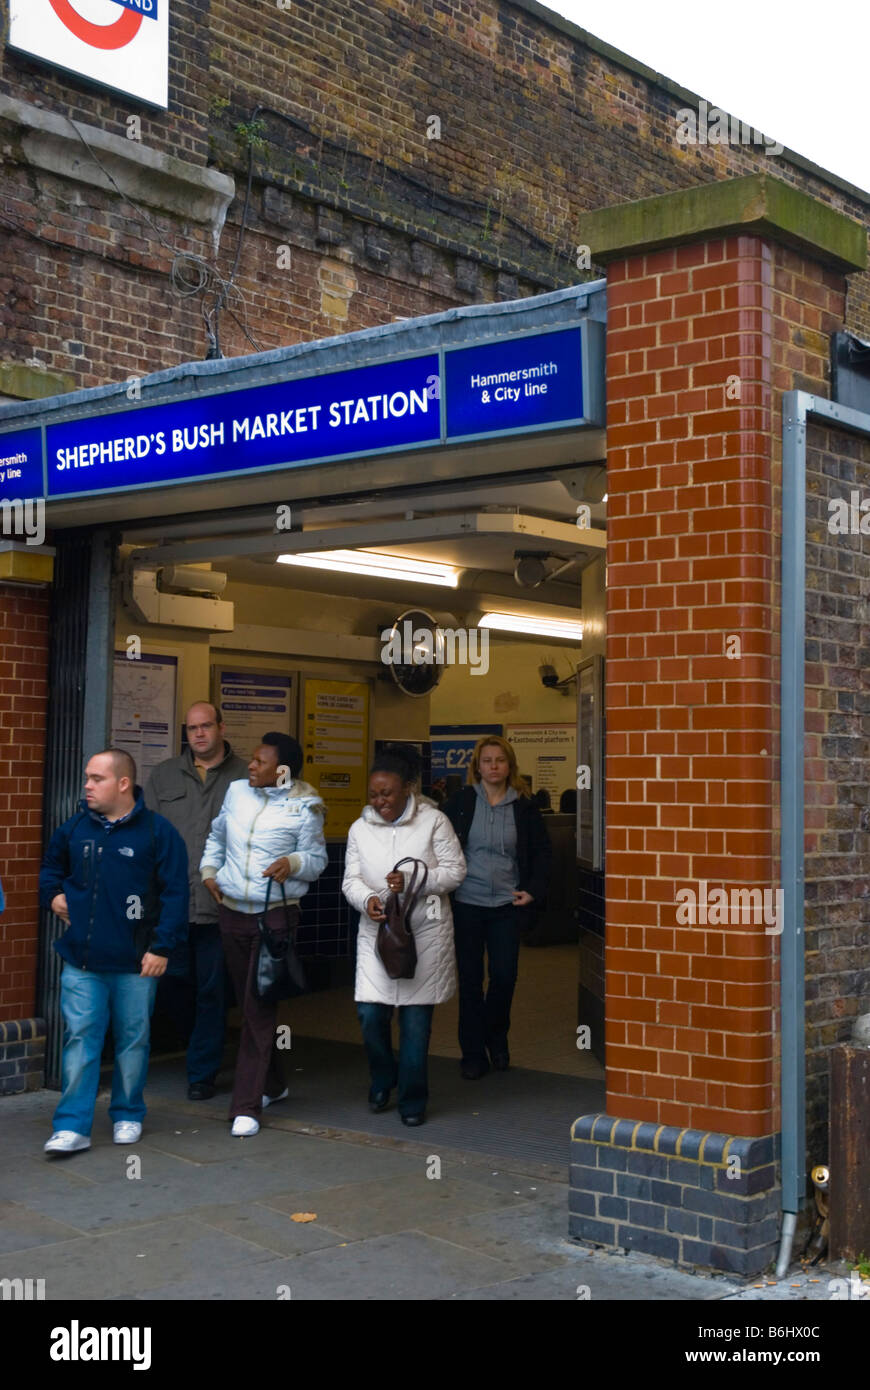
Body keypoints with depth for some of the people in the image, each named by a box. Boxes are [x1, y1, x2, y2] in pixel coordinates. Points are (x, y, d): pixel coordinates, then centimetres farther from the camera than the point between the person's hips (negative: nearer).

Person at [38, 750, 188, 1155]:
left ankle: (128, 1115, 26)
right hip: (81, 960, 2)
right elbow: (51, 867, 27)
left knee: (133, 1040, 9)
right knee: (80, 1039, -1)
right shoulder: (74, 828, 6)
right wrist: (52, 894, 7)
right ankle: (72, 1126, 3)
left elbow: (175, 894, -6)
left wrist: (162, 947, -10)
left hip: (136, 963, -2)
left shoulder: (158, 832, -6)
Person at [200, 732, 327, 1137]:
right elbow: (216, 836, 22)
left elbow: (317, 860, -4)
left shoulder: (303, 808, -8)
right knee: (247, 1003, 14)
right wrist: (209, 871, 10)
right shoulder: (237, 791, 6)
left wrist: (293, 863, -23)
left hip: (274, 917, -5)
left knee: (259, 1008, -9)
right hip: (231, 912, 6)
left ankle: (247, 1105, -5)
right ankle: (272, 1084, 32)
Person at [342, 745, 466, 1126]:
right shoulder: (360, 828, 5)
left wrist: (414, 880, -19)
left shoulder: (433, 821, -4)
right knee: (370, 1012, -5)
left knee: (416, 1019, 2)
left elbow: (455, 870, -4)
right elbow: (351, 880, 4)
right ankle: (382, 1080, 24)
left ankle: (412, 1100, 18)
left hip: (425, 932, -2)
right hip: (376, 932, 2)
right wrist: (367, 899, -18)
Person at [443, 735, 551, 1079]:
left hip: (507, 905, 1)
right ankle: (473, 1053, 15)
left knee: (504, 975, -1)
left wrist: (534, 889, -1)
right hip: (466, 902, 0)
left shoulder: (524, 807, 4)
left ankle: (496, 1038, 26)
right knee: (470, 979, 4)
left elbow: (541, 851, 10)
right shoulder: (461, 803, 1)